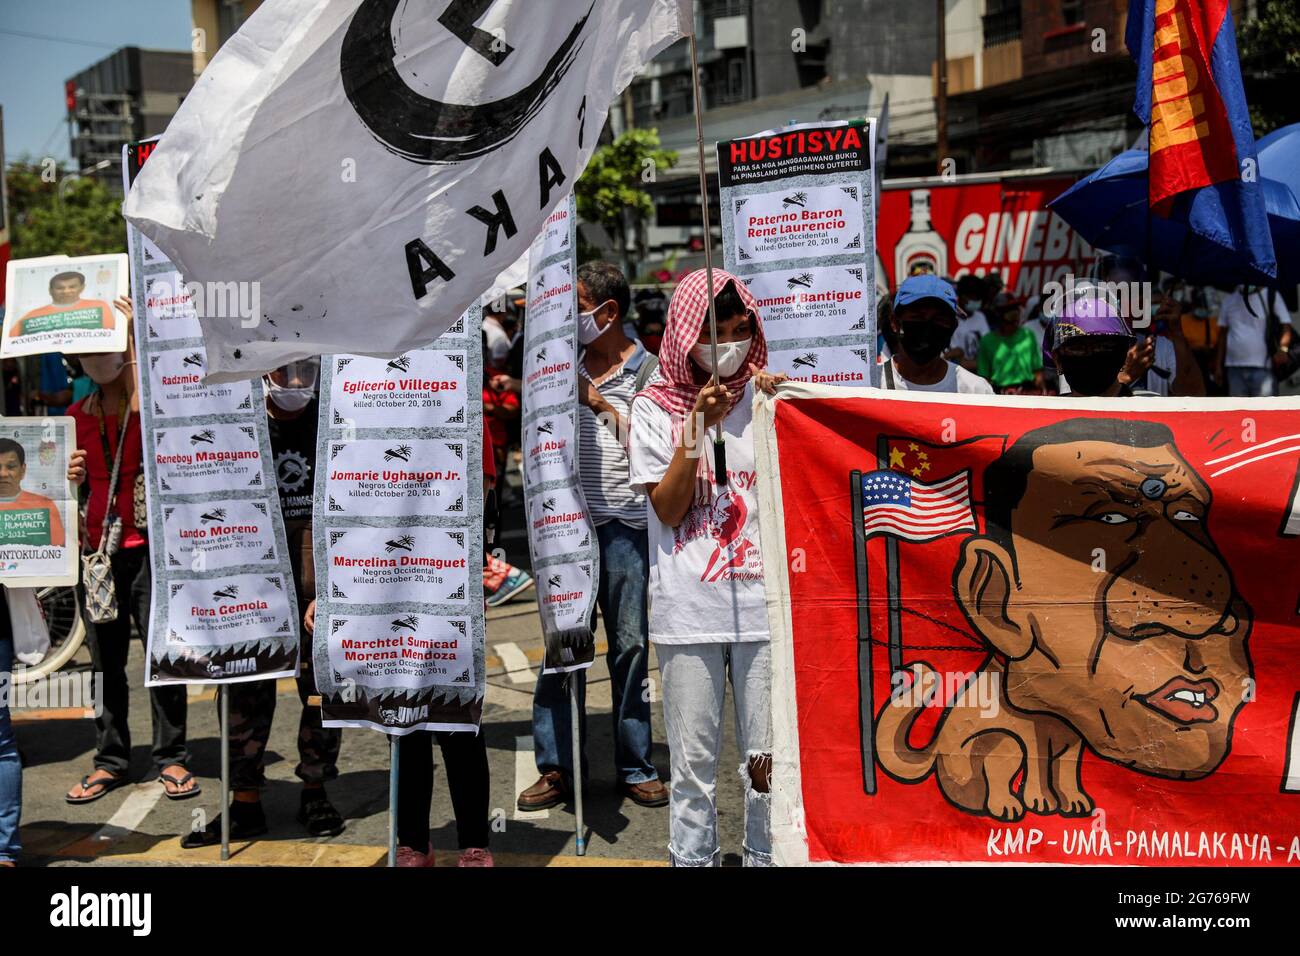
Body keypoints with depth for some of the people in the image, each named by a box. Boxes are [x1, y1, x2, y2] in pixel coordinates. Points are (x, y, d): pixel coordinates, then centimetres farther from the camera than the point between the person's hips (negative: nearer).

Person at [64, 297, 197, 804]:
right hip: (96, 548, 5)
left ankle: (171, 758, 10)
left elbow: (141, 405, -25)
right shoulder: (77, 416, 14)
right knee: (105, 661, 10)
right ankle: (110, 759, 21)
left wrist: (134, 335, -19)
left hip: (147, 546, -5)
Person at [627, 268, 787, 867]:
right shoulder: (655, 408, 3)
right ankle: (693, 859, 19)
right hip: (688, 611, -1)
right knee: (693, 762, 5)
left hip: (762, 602, 2)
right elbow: (667, 509, -4)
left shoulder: (765, 397, 8)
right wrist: (699, 426, -13)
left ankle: (767, 857, 21)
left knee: (769, 760, 6)